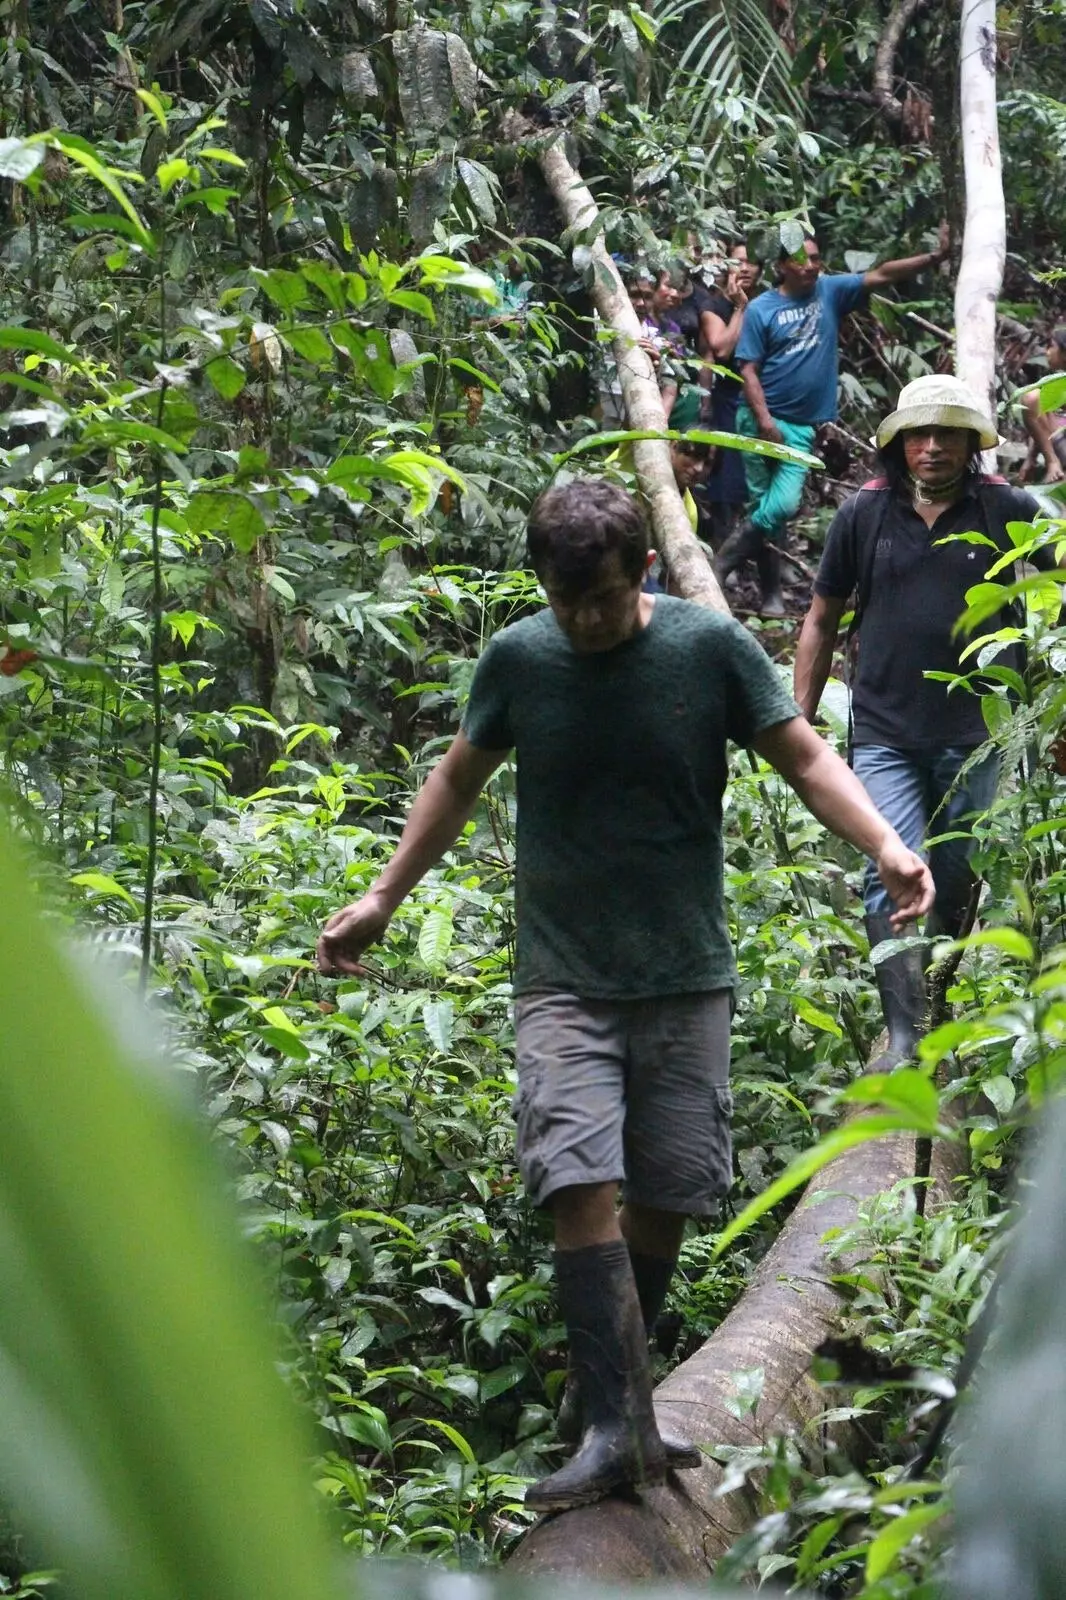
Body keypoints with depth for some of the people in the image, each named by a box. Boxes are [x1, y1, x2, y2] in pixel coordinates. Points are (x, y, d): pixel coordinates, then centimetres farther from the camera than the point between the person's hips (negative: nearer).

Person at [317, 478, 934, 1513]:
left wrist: (886, 848, -15)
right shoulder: (516, 660, -1)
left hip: (686, 976, 0)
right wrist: (380, 902, 17)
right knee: (580, 1185, -14)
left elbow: (806, 759, 1)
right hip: (562, 978, 0)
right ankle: (615, 1426, -14)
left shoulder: (710, 647, -4)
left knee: (666, 1193, 2)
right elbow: (457, 781, 15)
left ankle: (614, 1391, 21)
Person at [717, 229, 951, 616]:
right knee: (767, 505, -2)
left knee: (782, 505, -9)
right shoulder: (761, 308, -4)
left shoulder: (830, 291, 5)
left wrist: (934, 257, -13)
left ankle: (722, 563, 4)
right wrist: (764, 420, -16)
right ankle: (771, 592, 9)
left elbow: (882, 275, -2)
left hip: (801, 426, 3)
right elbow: (748, 370, -6)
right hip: (761, 420, -3)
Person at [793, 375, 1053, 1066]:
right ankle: (905, 1038, -15)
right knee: (895, 879, -13)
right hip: (885, 736, 0)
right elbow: (822, 622, 11)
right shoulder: (865, 513, 2)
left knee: (958, 884, 11)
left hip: (975, 740, 1)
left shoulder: (1006, 509, -1)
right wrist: (799, 722, 10)